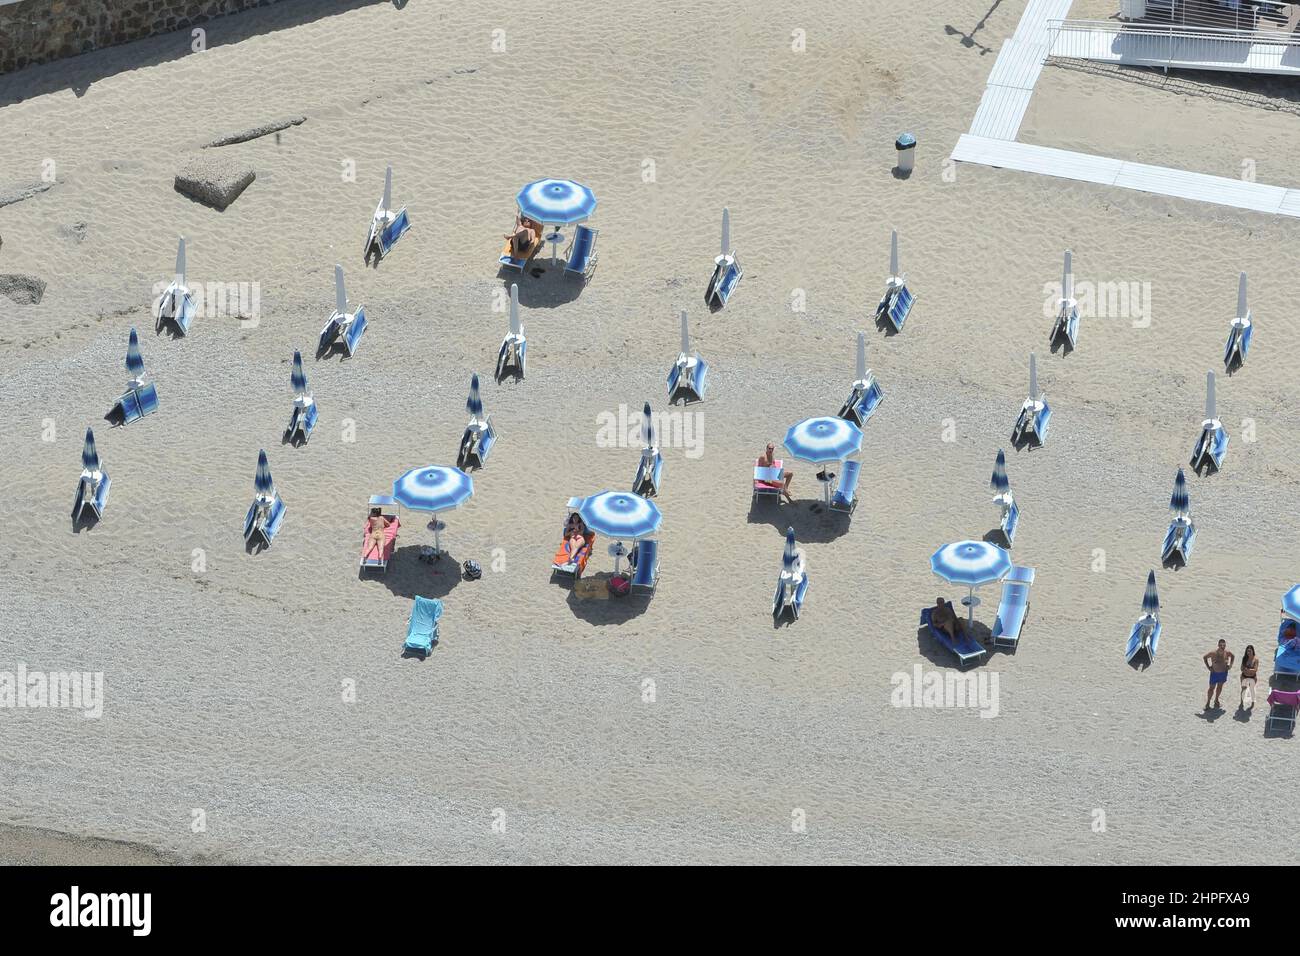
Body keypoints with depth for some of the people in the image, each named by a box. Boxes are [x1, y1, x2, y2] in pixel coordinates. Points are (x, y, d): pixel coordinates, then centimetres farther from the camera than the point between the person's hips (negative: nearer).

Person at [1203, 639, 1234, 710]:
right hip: (1214, 673, -3)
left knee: (1220, 686, 18)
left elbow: (1232, 656, 11)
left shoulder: (1227, 652, -13)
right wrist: (1208, 666, -9)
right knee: (1212, 688, 2)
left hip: (1224, 672, 3)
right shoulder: (1213, 653, -22)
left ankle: (1216, 700, 38)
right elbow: (1204, 657, -6)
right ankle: (1208, 702, 15)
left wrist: (1230, 665, 2)